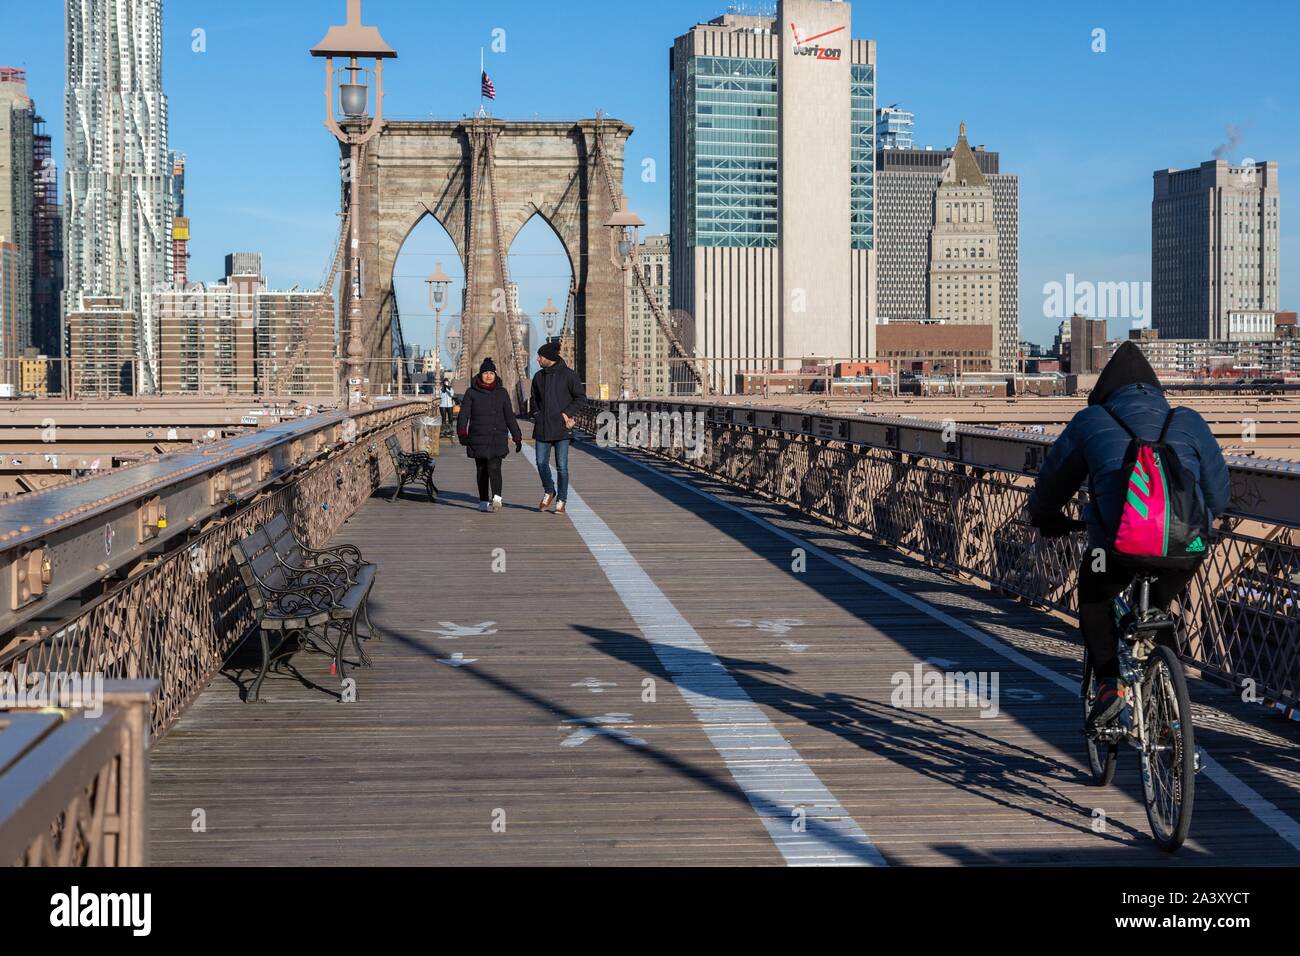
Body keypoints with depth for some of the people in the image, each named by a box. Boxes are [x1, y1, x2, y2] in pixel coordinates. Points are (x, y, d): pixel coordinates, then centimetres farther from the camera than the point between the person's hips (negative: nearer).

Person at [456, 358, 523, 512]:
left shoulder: (502, 393, 10)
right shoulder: (471, 392, 5)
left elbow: (509, 417, 13)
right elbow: (463, 414, -2)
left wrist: (517, 437, 11)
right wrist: (462, 433, -17)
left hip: (497, 438, -1)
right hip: (478, 439, 1)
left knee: (494, 467, -17)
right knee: (482, 470, 6)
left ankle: (496, 498, -32)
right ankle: (484, 501, 14)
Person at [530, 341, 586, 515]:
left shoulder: (568, 374, -4)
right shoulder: (538, 377, 12)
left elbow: (581, 397, -3)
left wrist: (568, 413, -12)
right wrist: (536, 415, 6)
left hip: (561, 427, -5)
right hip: (542, 427, 5)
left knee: (562, 466, -3)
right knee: (541, 463, 2)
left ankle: (561, 501, 6)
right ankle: (549, 492, 24)